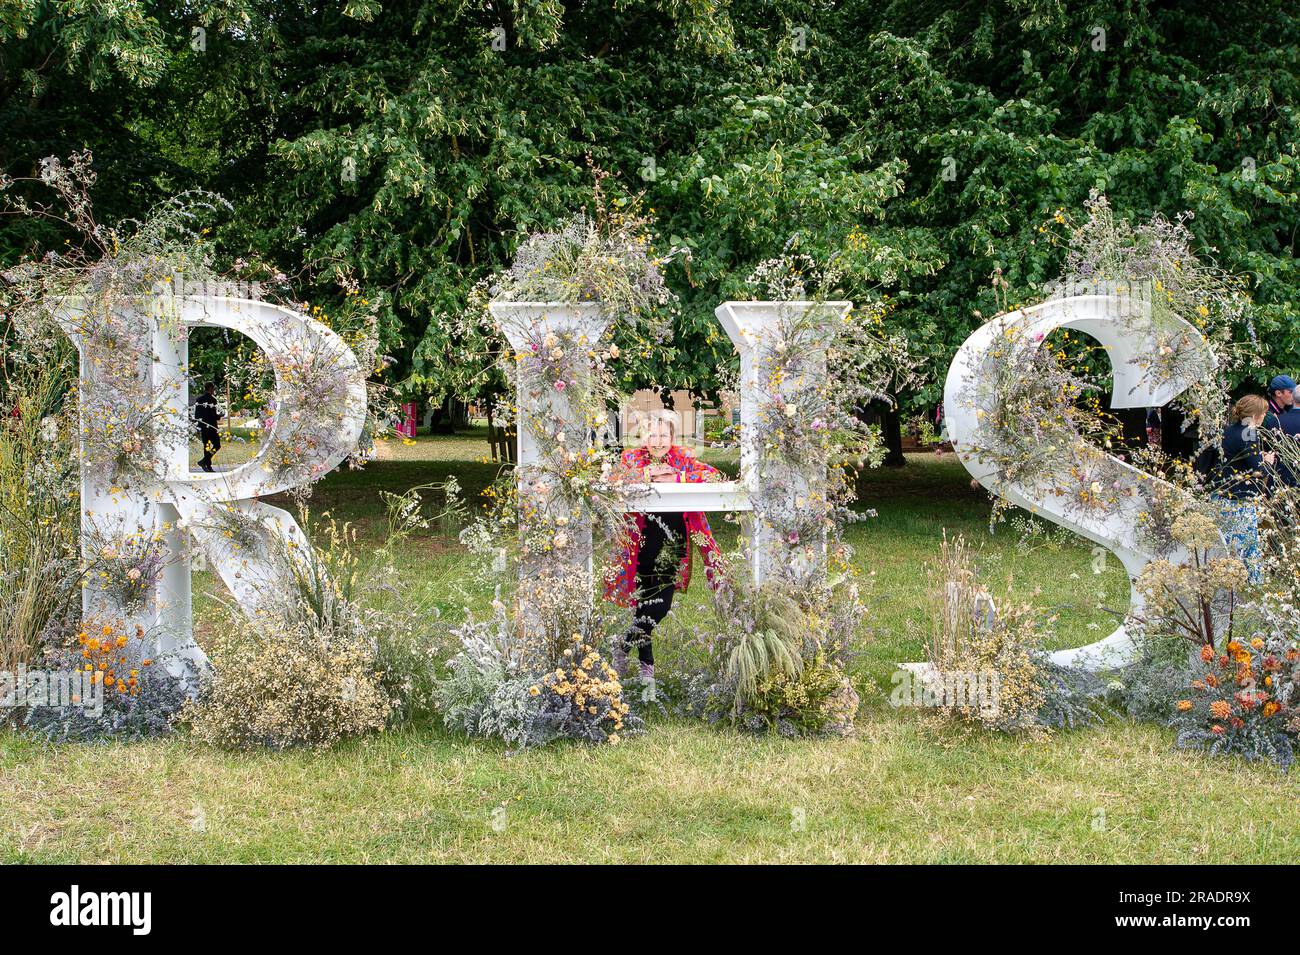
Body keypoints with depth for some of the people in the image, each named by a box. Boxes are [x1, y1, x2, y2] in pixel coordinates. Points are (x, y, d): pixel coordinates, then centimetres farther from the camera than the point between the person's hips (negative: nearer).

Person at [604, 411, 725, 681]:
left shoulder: (682, 457, 3)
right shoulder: (632, 457, -1)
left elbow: (715, 476, -7)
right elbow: (615, 481, -17)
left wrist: (677, 478, -20)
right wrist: (648, 473, -25)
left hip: (674, 545, 2)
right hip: (643, 544, -2)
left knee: (661, 605, 3)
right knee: (645, 603, 2)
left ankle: (624, 647, 24)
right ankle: (646, 662, 18)